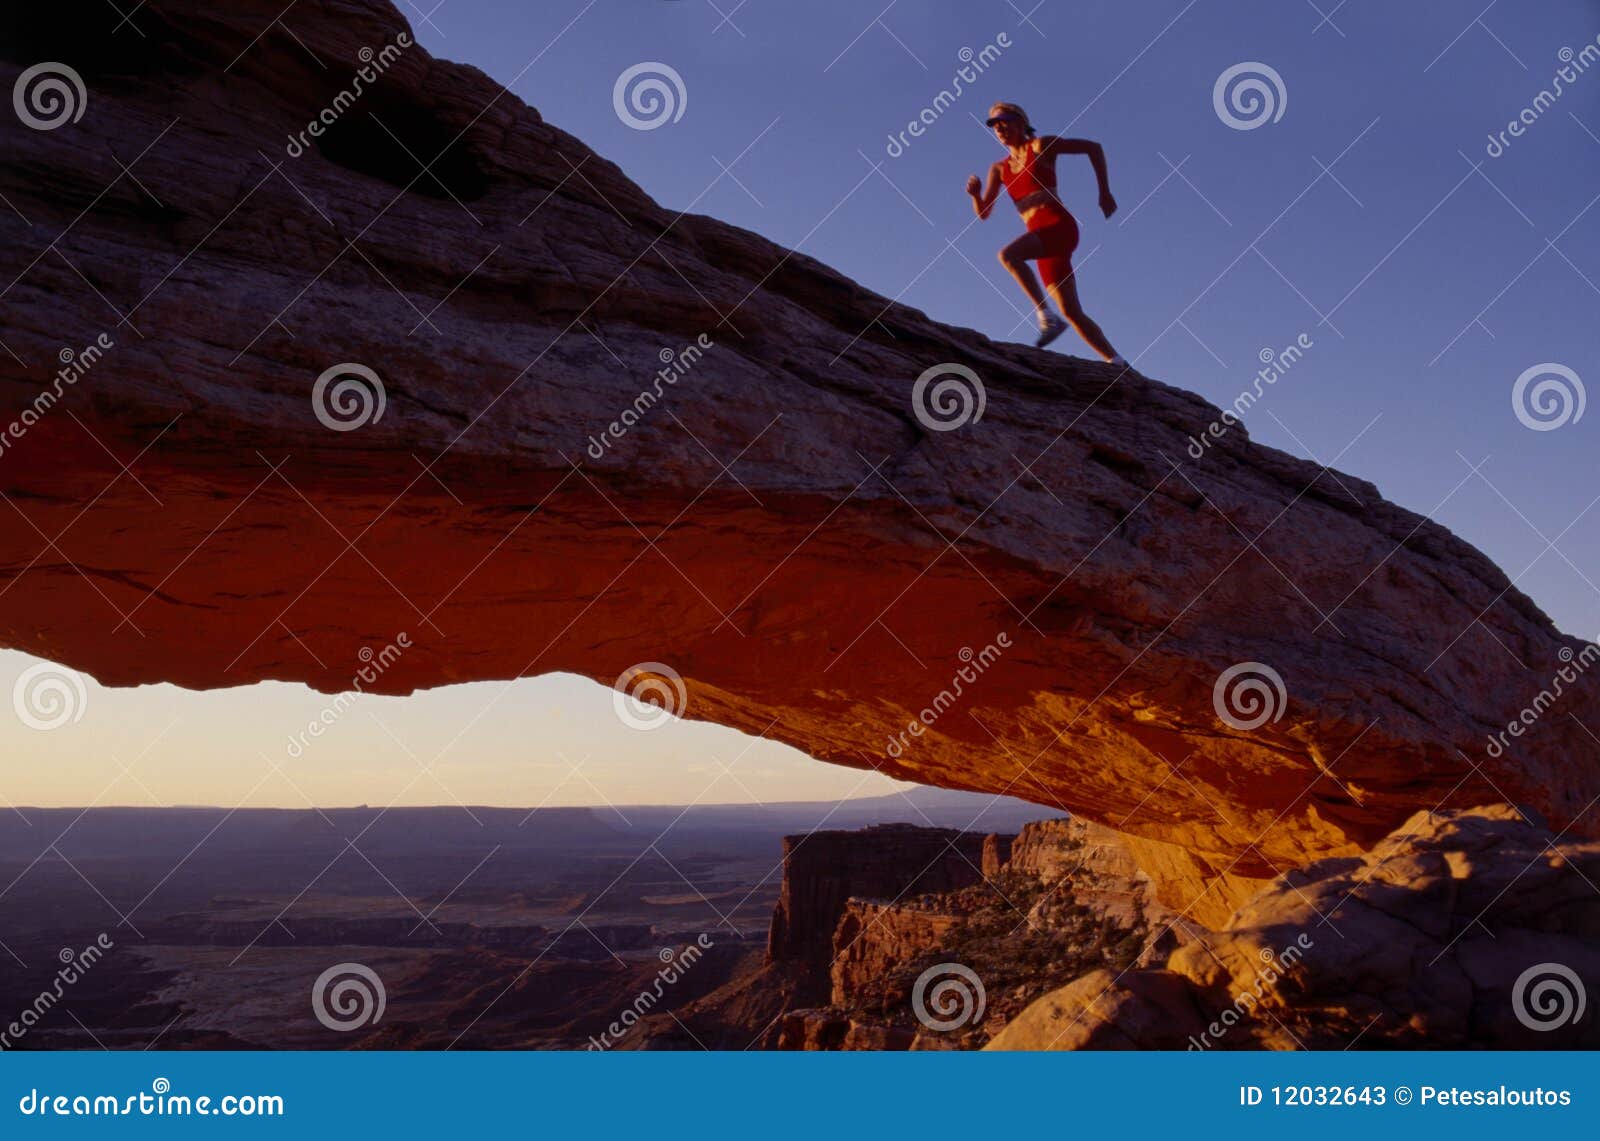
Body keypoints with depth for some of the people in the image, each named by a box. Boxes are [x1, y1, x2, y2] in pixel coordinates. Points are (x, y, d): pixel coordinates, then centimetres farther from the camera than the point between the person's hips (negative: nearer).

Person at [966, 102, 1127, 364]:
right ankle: (1118, 363, 3)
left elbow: (1093, 148, 6)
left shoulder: (1041, 146, 4)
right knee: (1072, 313, 0)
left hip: (1060, 224, -6)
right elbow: (983, 212, 13)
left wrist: (1104, 193, 1)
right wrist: (975, 193, -9)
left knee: (1008, 255, -30)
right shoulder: (999, 169, 19)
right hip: (1041, 235, 6)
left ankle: (1047, 317, -29)